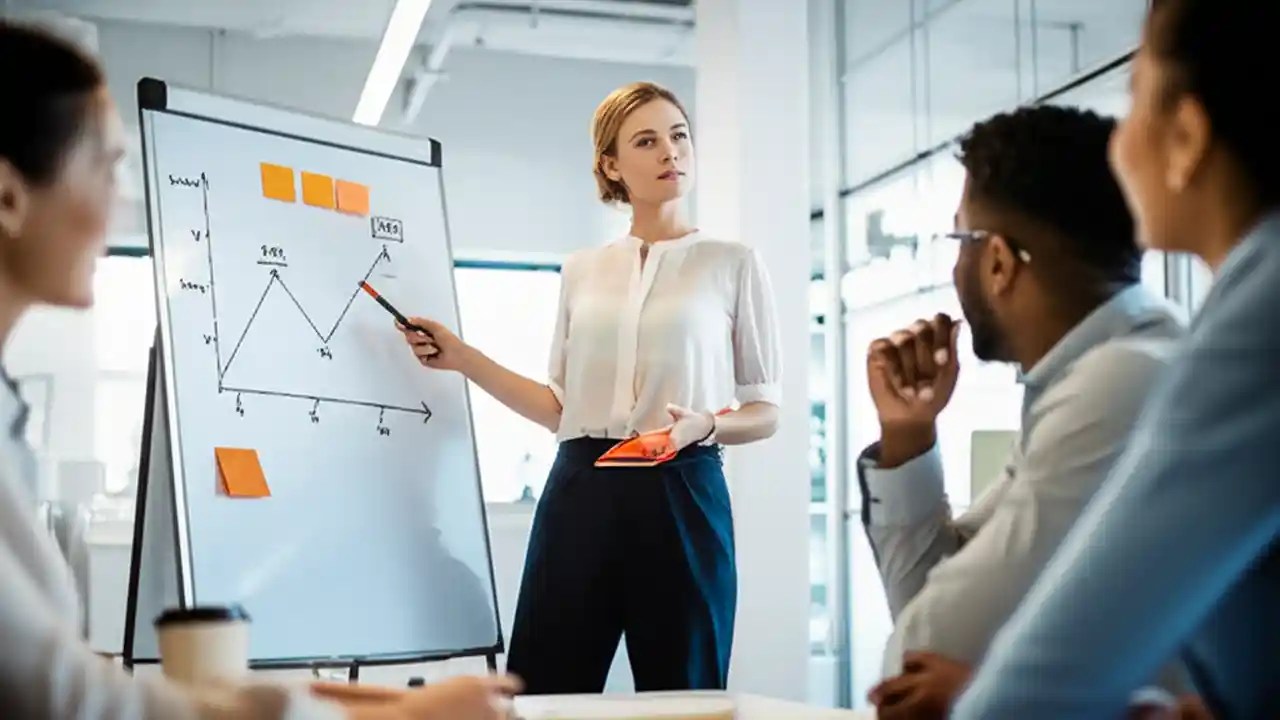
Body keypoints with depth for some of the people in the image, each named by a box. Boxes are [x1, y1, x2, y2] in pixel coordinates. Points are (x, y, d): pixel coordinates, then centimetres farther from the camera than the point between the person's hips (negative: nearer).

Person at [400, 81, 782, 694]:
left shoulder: (732, 263, 5)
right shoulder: (581, 270, 14)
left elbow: (765, 411, 5)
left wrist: (705, 425, -16)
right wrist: (462, 359, 9)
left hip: (679, 496, -2)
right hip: (580, 494, 3)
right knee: (541, 688, -1)